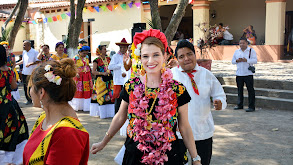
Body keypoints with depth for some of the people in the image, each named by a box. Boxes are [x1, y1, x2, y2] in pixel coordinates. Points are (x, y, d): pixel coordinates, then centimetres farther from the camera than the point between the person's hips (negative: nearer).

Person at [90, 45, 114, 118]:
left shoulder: (108, 59, 12)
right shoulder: (97, 60, -4)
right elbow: (93, 72, -8)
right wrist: (103, 73, -16)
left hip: (109, 79, 5)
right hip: (100, 80, -5)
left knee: (109, 96, 2)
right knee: (101, 96, -5)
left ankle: (109, 112, 10)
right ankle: (102, 113, 3)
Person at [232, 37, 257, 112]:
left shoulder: (251, 50, 1)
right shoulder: (236, 51, 14)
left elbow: (255, 60, -7)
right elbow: (232, 61, 15)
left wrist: (246, 60, -19)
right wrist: (237, 60, -7)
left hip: (248, 74, -4)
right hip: (239, 74, 5)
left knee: (250, 90, -5)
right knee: (239, 90, 11)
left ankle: (251, 106, -2)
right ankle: (240, 105, 23)